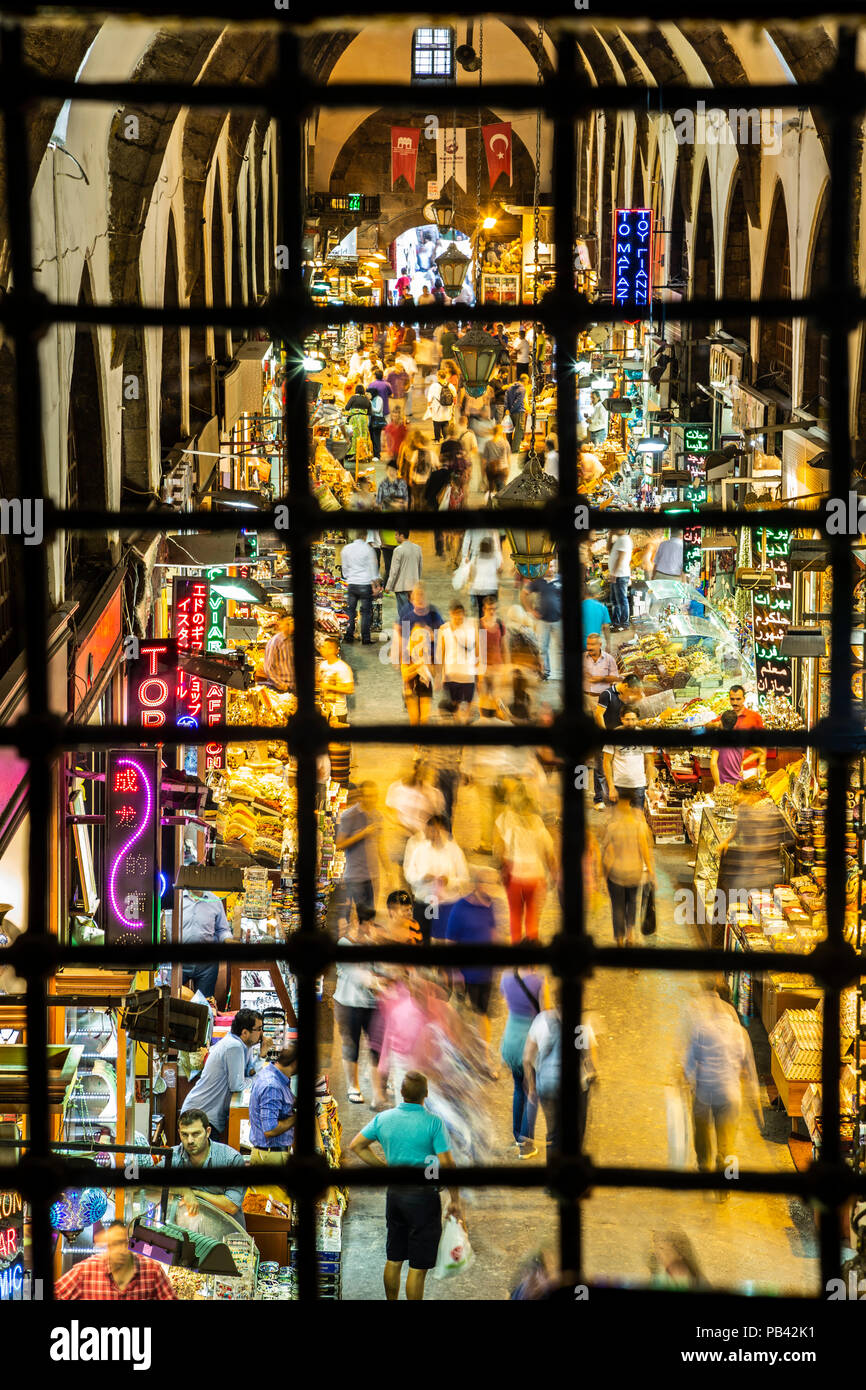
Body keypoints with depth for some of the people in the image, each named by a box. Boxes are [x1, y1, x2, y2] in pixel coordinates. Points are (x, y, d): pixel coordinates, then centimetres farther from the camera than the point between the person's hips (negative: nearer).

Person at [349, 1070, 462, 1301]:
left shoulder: (384, 1118, 2)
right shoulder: (433, 1122, -13)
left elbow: (356, 1146, 10)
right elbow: (446, 1163, -15)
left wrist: (385, 1167, 12)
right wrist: (455, 1200, -6)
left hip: (394, 1193, 5)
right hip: (422, 1195, -5)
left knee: (394, 1259, 17)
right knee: (418, 1265, 2)